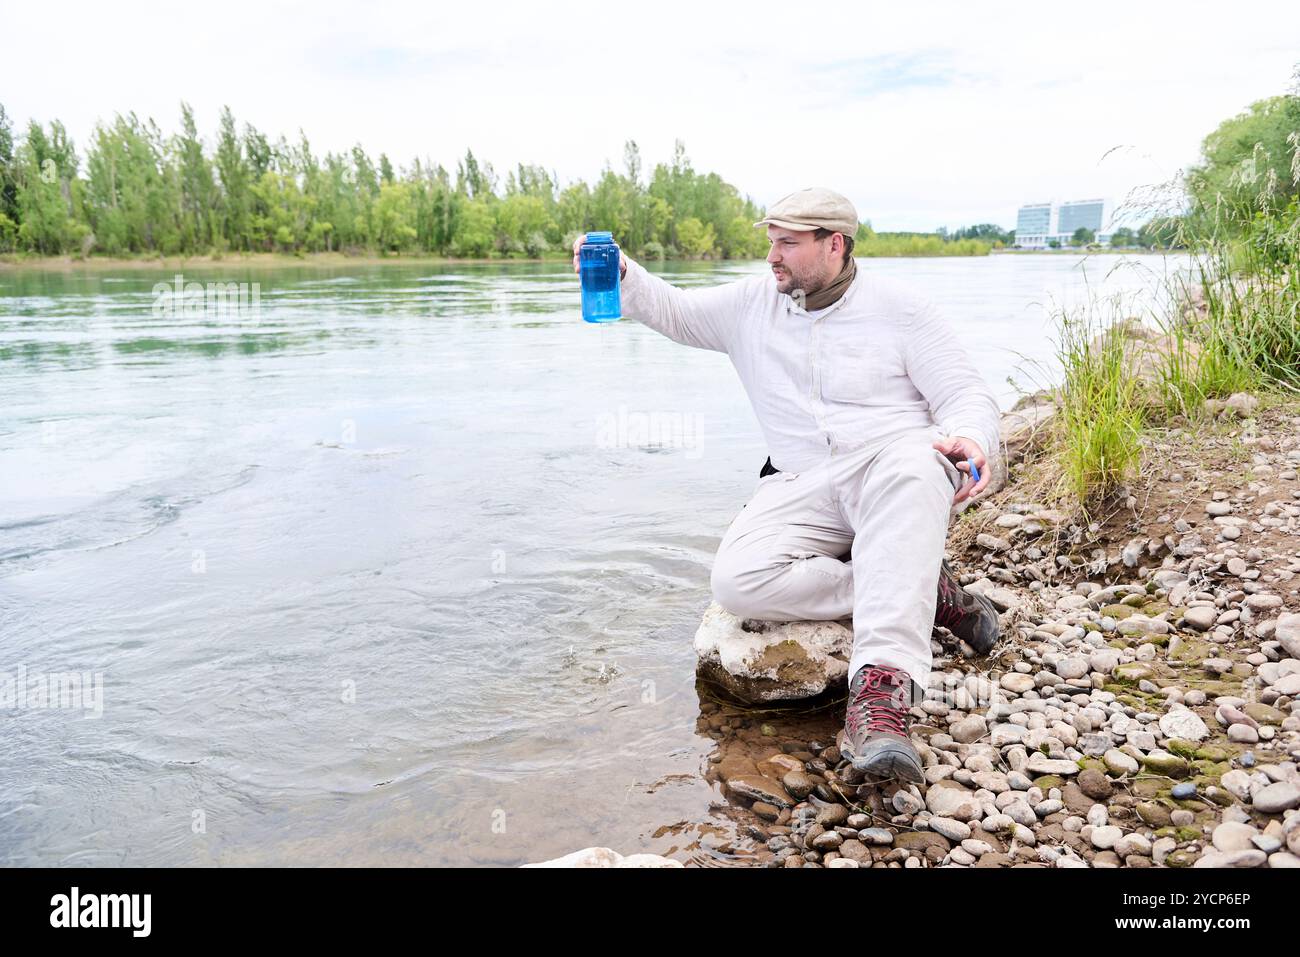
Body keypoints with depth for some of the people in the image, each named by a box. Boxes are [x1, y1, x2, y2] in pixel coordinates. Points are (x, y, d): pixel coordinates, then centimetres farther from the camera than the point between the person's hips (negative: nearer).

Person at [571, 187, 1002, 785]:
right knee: (738, 580, -27)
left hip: (893, 463, -3)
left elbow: (966, 394, 3)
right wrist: (623, 276, -1)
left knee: (912, 467, -42)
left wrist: (970, 441, -21)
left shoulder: (897, 307, 5)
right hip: (803, 489, 3)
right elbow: (672, 311, 21)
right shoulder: (751, 304, 15)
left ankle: (883, 689, -47)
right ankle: (925, 592, -15)